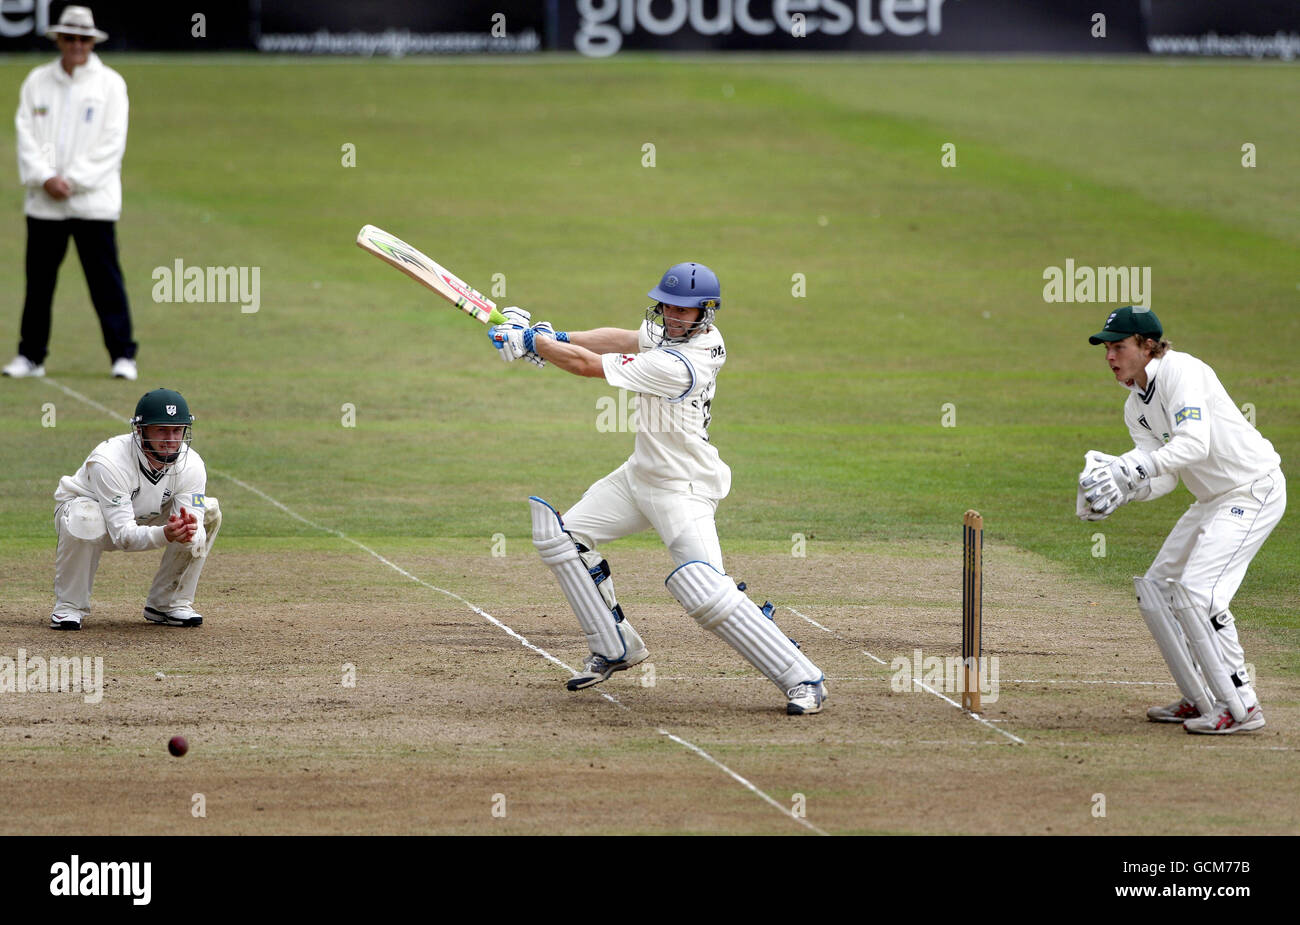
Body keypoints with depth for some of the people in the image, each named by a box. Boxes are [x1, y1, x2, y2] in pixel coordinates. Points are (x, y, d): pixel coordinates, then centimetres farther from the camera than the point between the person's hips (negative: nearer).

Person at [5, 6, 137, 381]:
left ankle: (123, 355, -1)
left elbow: (111, 143, -4)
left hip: (93, 200, -3)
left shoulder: (110, 84, 2)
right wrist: (45, 178, -9)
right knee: (38, 280, 5)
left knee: (105, 280, -5)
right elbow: (26, 135, 5)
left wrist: (72, 181, -10)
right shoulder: (37, 82, 10)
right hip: (44, 203, 3)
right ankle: (31, 355, 13)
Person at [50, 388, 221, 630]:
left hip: (145, 519, 5)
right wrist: (164, 535, -59)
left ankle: (169, 603, -4)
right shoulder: (108, 462, -36)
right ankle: (69, 607, -18)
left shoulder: (191, 465, -22)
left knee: (210, 511, -17)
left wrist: (190, 536, -52)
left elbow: (198, 538, -26)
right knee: (85, 518, -40)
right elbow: (123, 535, -40)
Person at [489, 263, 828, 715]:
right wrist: (558, 337, 1)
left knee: (706, 592, -23)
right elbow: (625, 340, 13)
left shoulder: (677, 366, -29)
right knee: (564, 537, 11)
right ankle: (615, 648, 22)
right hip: (641, 474, 10)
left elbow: (587, 365, -22)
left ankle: (804, 680, -15)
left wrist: (531, 341, -10)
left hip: (683, 489, -10)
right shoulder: (686, 335, -2)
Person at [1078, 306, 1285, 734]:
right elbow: (1163, 477, -1)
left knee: (1197, 590, -21)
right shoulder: (1136, 407, 9)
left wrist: (1131, 470, -41)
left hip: (1255, 488, -10)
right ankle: (1201, 700, 19)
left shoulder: (1180, 370, -19)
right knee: (1156, 587, 12)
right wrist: (1118, 489, -21)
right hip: (1213, 500, 10)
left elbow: (1196, 443, -33)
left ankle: (1240, 705, -14)